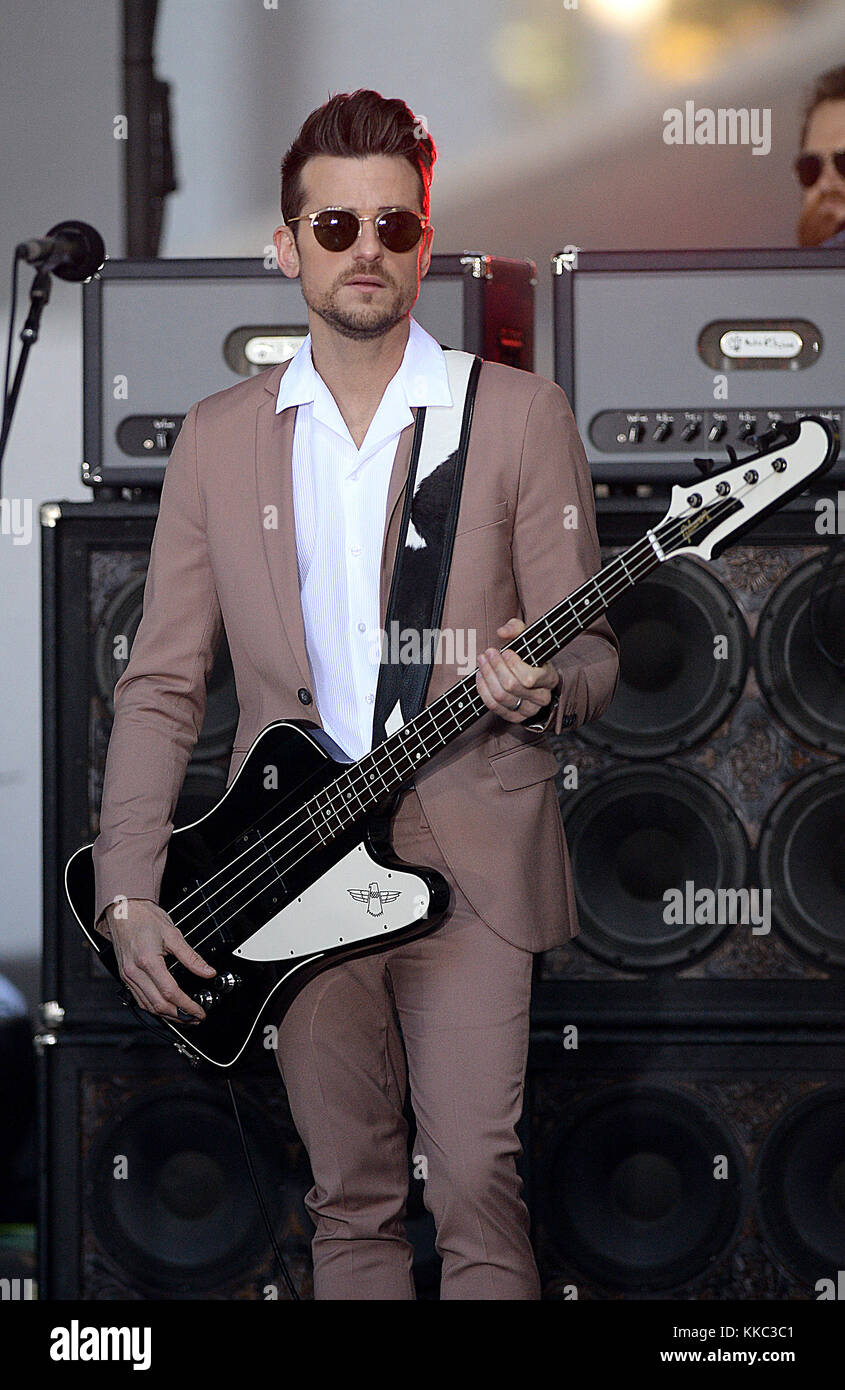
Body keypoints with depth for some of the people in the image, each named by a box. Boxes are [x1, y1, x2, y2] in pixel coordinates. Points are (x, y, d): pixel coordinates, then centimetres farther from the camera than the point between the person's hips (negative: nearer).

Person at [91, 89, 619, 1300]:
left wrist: (541, 689, -23)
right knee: (351, 1195, 8)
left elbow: (591, 653, 2)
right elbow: (161, 681, 9)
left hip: (470, 856, -3)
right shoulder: (219, 438, 9)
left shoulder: (520, 415, 1)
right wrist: (129, 890, 0)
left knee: (474, 1179, -10)